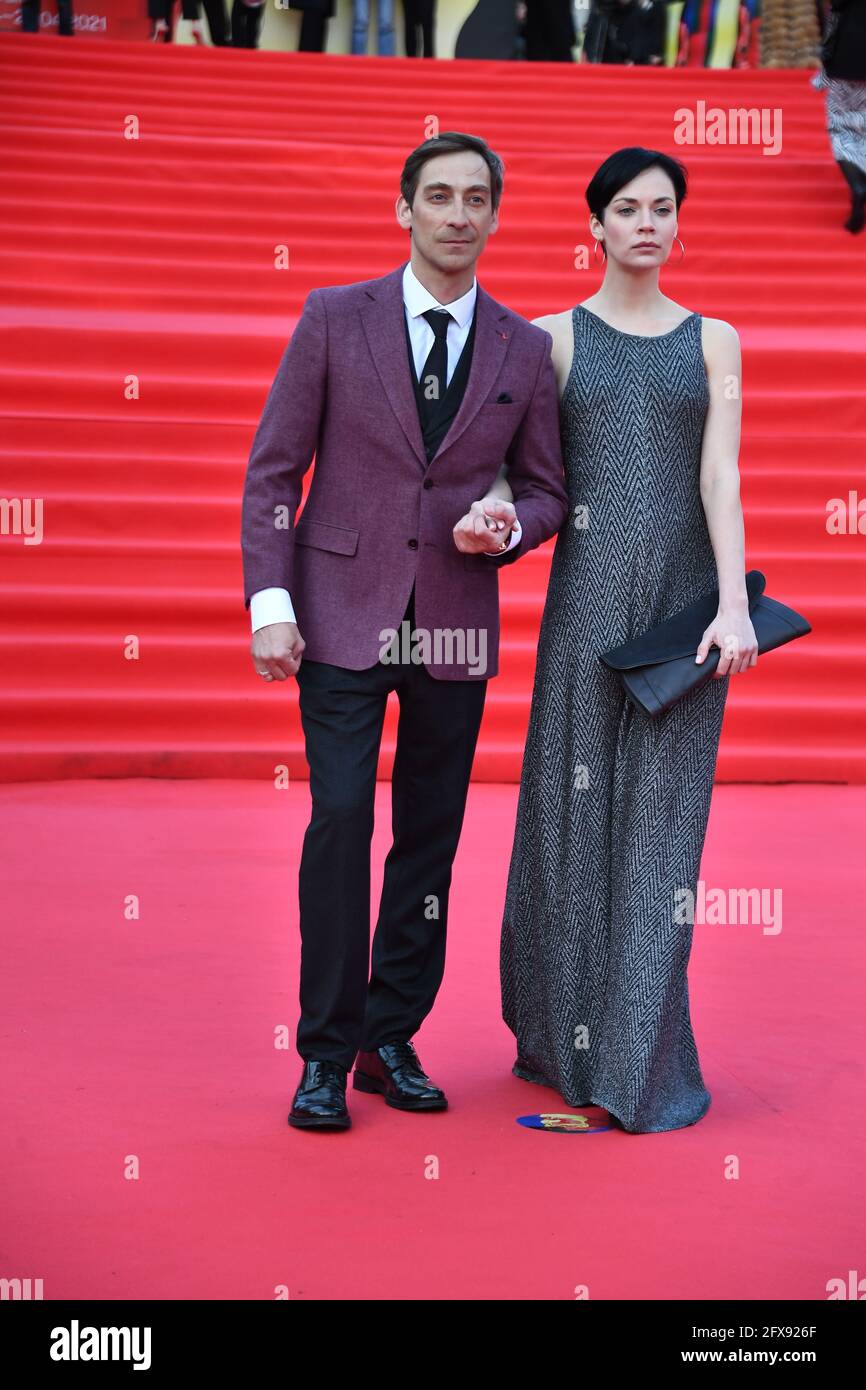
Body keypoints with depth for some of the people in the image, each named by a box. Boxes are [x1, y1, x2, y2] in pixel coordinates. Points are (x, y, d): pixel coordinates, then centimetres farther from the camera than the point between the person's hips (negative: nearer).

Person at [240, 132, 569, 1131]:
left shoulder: (526, 350, 7)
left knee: (430, 839, 6)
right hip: (343, 618, -2)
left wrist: (505, 526, -10)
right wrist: (270, 605, -9)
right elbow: (272, 471, 0)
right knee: (341, 821, -10)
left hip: (455, 631, 3)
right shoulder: (334, 318, 0)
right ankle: (326, 1056, 2)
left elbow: (545, 491, 14)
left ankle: (392, 1039, 20)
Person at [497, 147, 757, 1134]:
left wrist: (735, 604, -12)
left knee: (661, 813, 1)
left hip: (685, 597, 1)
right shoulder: (552, 338, 7)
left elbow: (719, 476, -1)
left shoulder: (712, 341, 10)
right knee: (577, 803, 3)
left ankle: (643, 1060, 8)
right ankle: (566, 1032, 19)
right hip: (588, 591, -1)